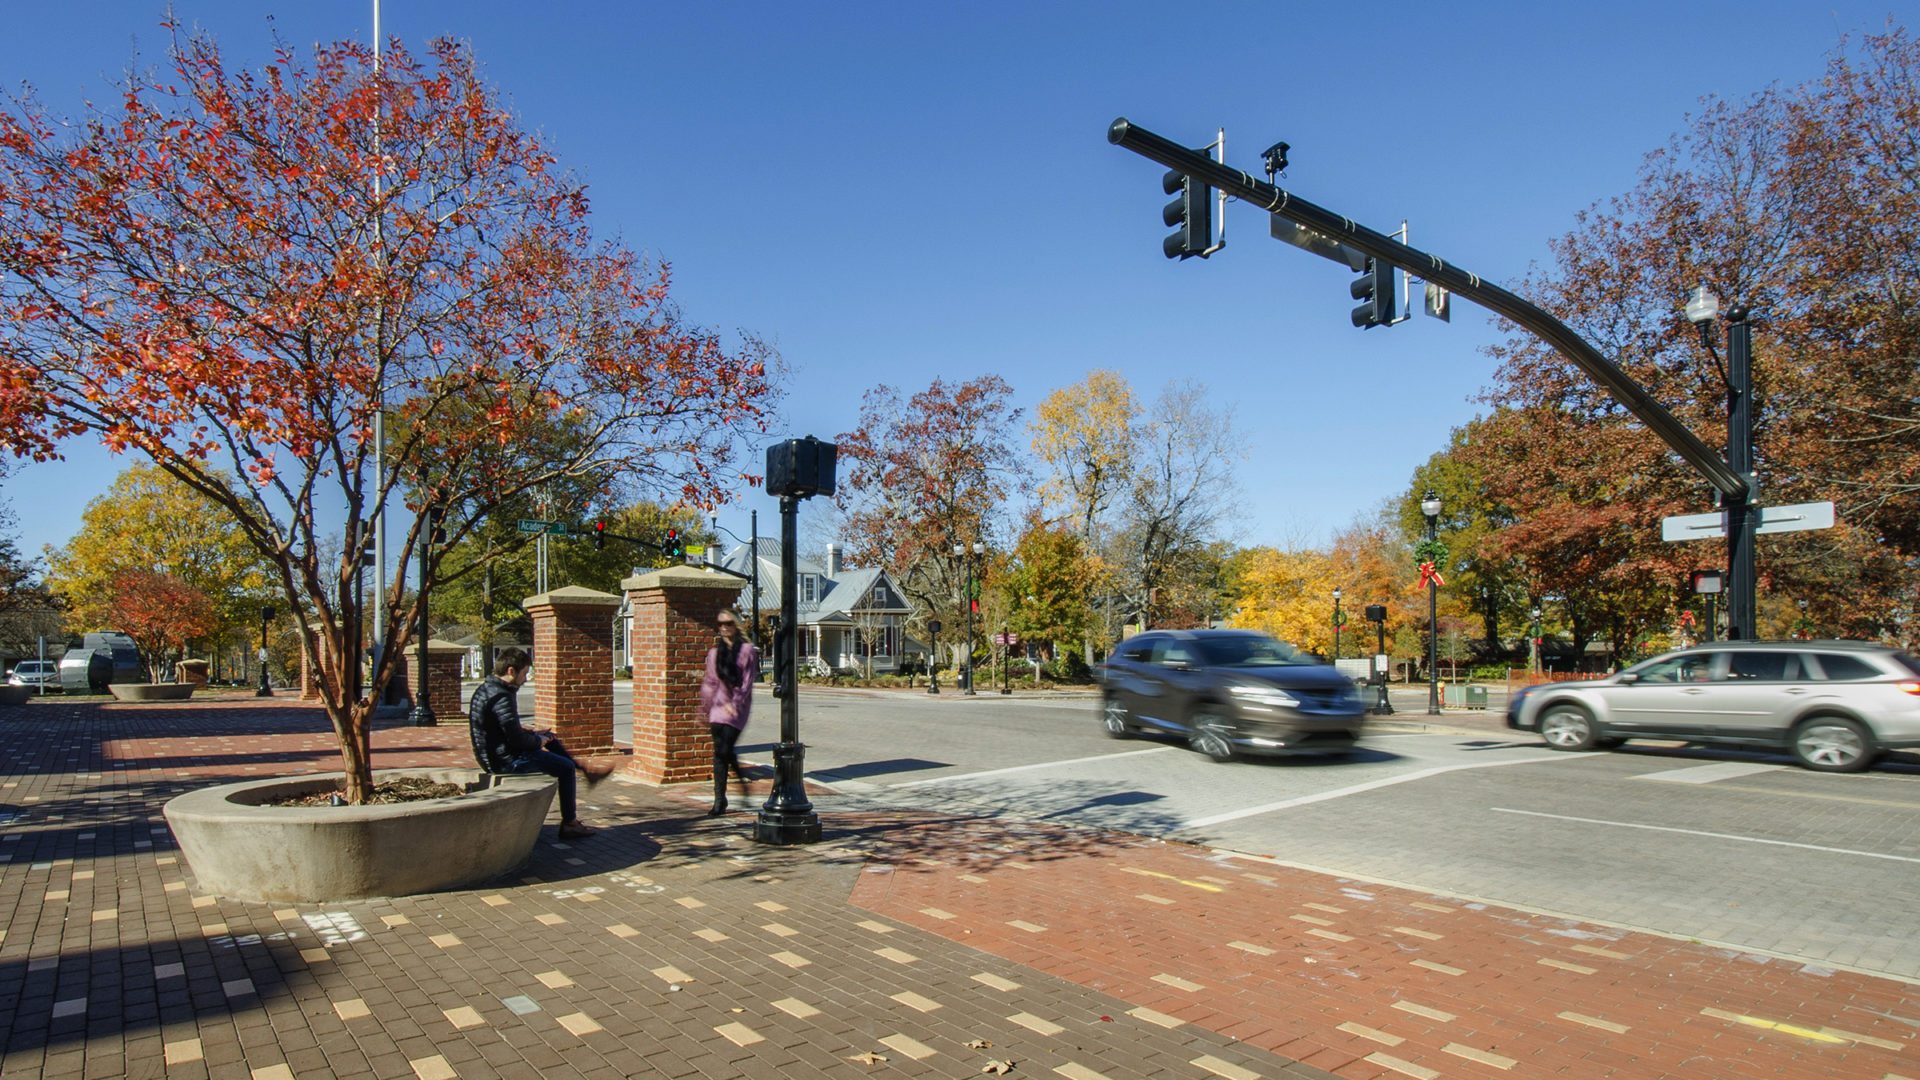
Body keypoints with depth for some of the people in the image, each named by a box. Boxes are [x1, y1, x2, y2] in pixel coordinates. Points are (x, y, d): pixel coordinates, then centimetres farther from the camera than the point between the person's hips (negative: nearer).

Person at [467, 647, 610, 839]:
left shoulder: (484, 690, 6)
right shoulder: (502, 698, -26)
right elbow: (517, 740, -26)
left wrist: (526, 731, 10)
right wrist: (538, 740, -7)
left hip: (489, 756, 10)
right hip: (507, 761, -10)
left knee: (548, 736, 25)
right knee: (566, 768, 1)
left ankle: (584, 768, 37)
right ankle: (569, 824, 7)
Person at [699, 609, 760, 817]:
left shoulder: (747, 649, 1)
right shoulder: (714, 652, 13)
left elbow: (748, 680, -4)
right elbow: (709, 681, 16)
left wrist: (734, 703, -11)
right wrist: (705, 707, 13)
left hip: (738, 704, -4)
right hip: (719, 704, 4)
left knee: (725, 750, -13)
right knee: (719, 752, 2)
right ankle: (720, 800, 8)